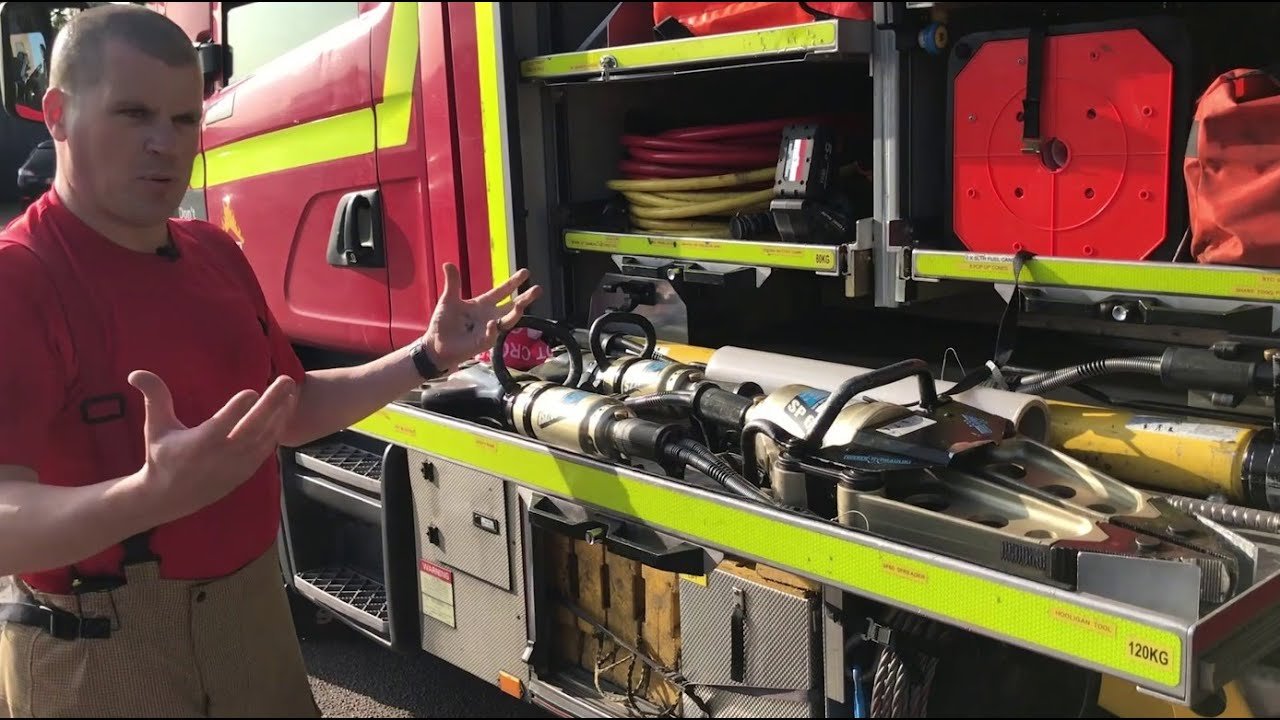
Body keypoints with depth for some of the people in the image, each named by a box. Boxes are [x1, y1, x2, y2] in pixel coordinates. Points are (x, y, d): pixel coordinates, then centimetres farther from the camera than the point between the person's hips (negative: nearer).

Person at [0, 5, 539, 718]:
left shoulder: (216, 252, 6)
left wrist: (428, 356, 4)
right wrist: (154, 493, -48)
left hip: (253, 603, 7)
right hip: (99, 645, -7)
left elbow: (290, 411, 13)